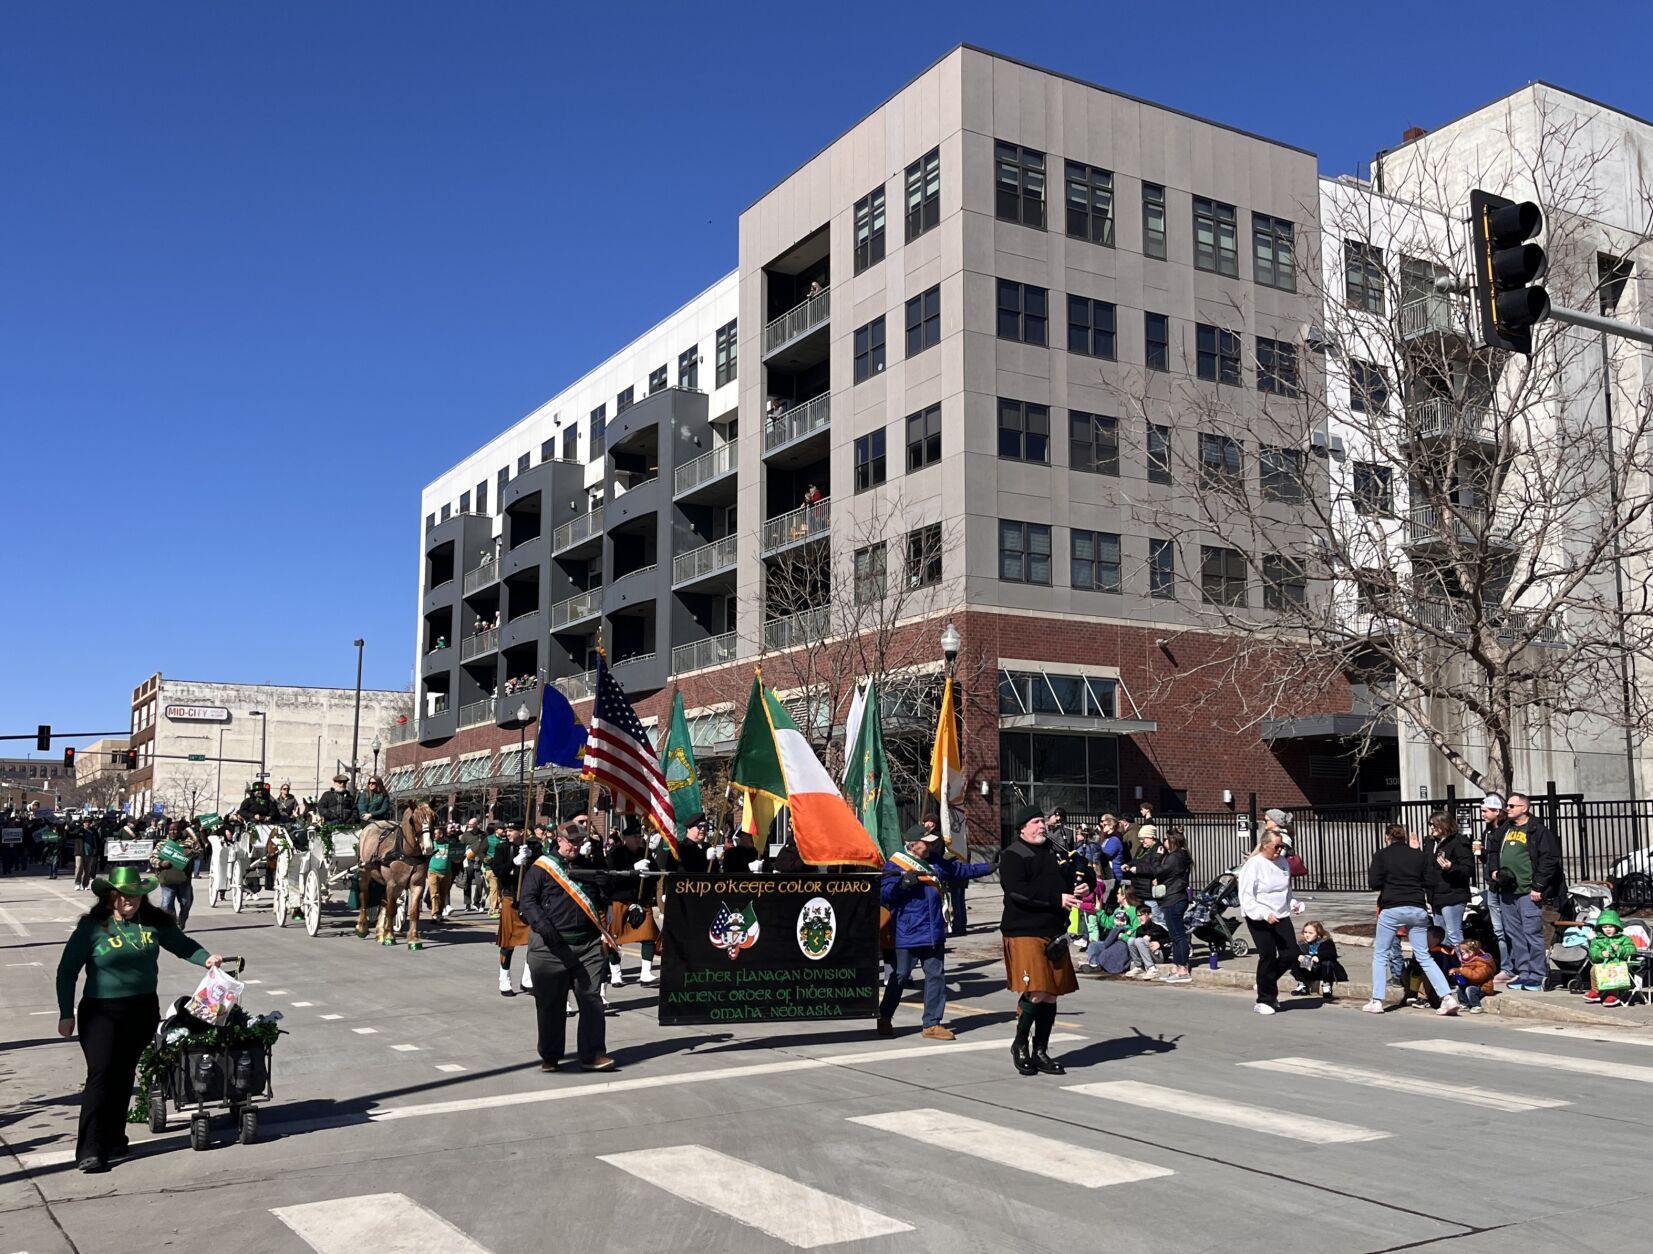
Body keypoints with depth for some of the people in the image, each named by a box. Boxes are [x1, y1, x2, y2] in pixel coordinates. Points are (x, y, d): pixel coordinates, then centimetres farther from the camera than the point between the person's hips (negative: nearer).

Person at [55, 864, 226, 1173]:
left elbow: (183, 945, 15)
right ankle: (90, 1150, -7)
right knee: (100, 1075, -10)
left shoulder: (154, 922, 2)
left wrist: (207, 958, -2)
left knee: (123, 1076, 12)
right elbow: (67, 971, -2)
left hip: (143, 1011, 4)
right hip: (102, 1011, -3)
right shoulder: (92, 927, -8)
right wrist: (66, 1014, -4)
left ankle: (113, 1139, 24)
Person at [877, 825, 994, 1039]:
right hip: (907, 934, -6)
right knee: (899, 977, 3)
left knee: (936, 977, 8)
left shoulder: (935, 862, 12)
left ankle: (932, 1024, 16)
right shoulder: (895, 864, -9)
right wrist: (903, 883, -28)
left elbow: (961, 869, 24)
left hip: (933, 933, 6)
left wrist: (989, 867, 25)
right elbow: (884, 894, -14)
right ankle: (884, 1019, 21)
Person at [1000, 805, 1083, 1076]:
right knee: (1035, 993, -14)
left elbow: (1065, 881, 27)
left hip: (1053, 932, 8)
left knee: (1051, 995, 8)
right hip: (1024, 932, -8)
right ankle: (1020, 1045, 8)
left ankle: (1040, 1051, 19)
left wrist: (1076, 886, 3)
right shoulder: (1013, 856, -6)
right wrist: (1057, 899, -20)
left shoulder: (1051, 851, 19)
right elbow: (1017, 891, -20)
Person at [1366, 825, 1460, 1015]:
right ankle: (1448, 997, -2)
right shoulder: (1419, 855, 10)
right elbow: (1432, 881, 6)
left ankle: (1376, 1001, 4)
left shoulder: (1381, 855, 1)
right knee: (1424, 956, 9)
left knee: (1380, 955, 8)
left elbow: (1374, 883, -6)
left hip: (1392, 909, -3)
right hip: (1418, 909, 3)